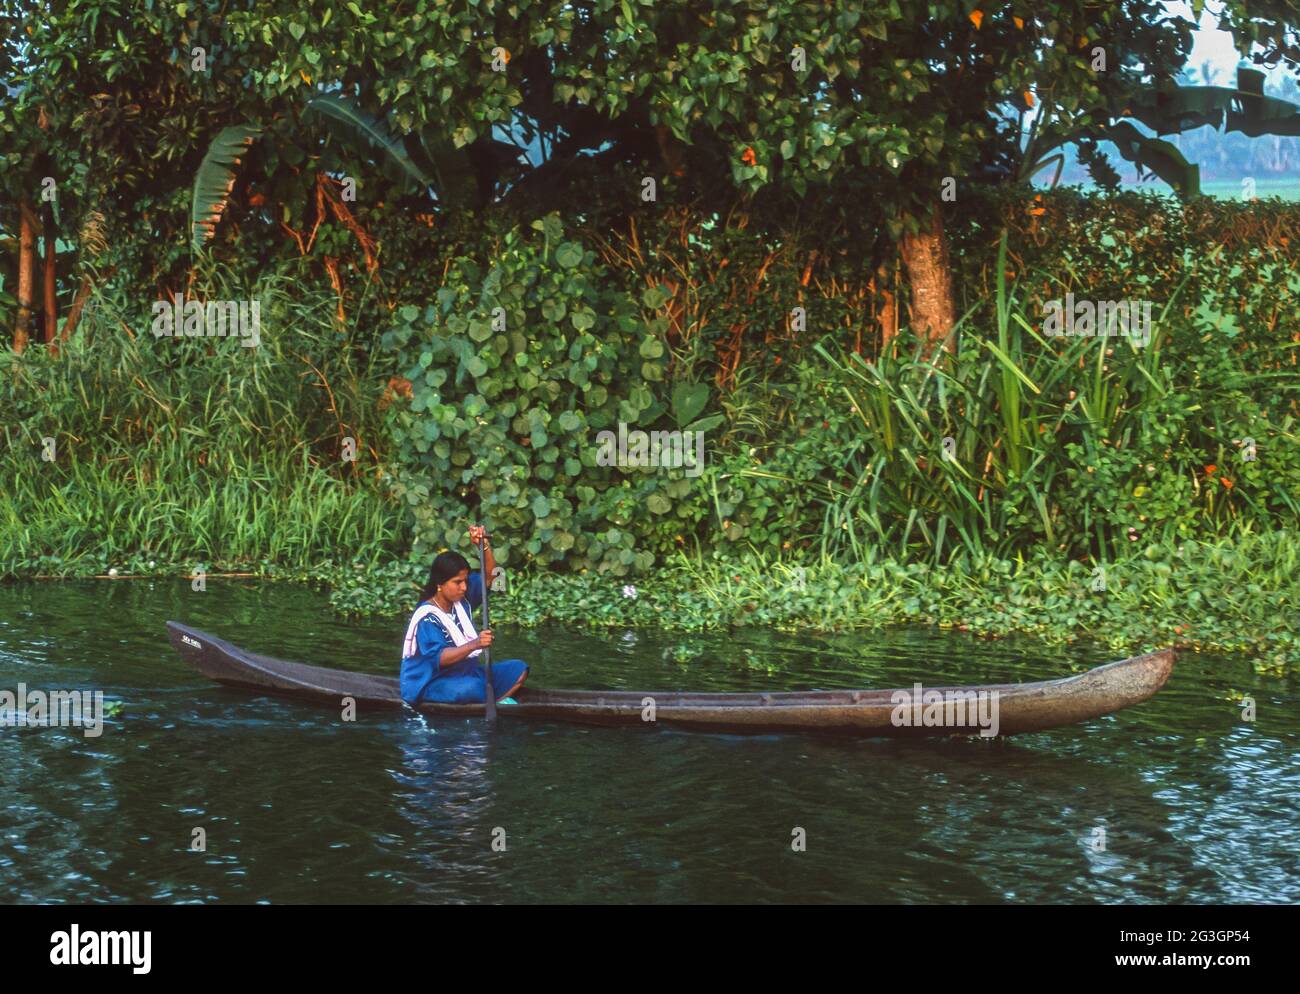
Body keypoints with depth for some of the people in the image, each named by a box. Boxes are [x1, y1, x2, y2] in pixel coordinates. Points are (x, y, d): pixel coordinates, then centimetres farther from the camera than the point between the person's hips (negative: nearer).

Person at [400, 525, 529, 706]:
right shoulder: (427, 619, -21)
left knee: (518, 669, -3)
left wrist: (484, 545, -11)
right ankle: (500, 701, -12)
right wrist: (475, 645, -47)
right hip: (429, 684, -9)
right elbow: (439, 658, -33)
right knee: (471, 687, -39)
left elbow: (489, 574, 8)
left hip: (463, 674, 9)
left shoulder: (460, 600, 5)